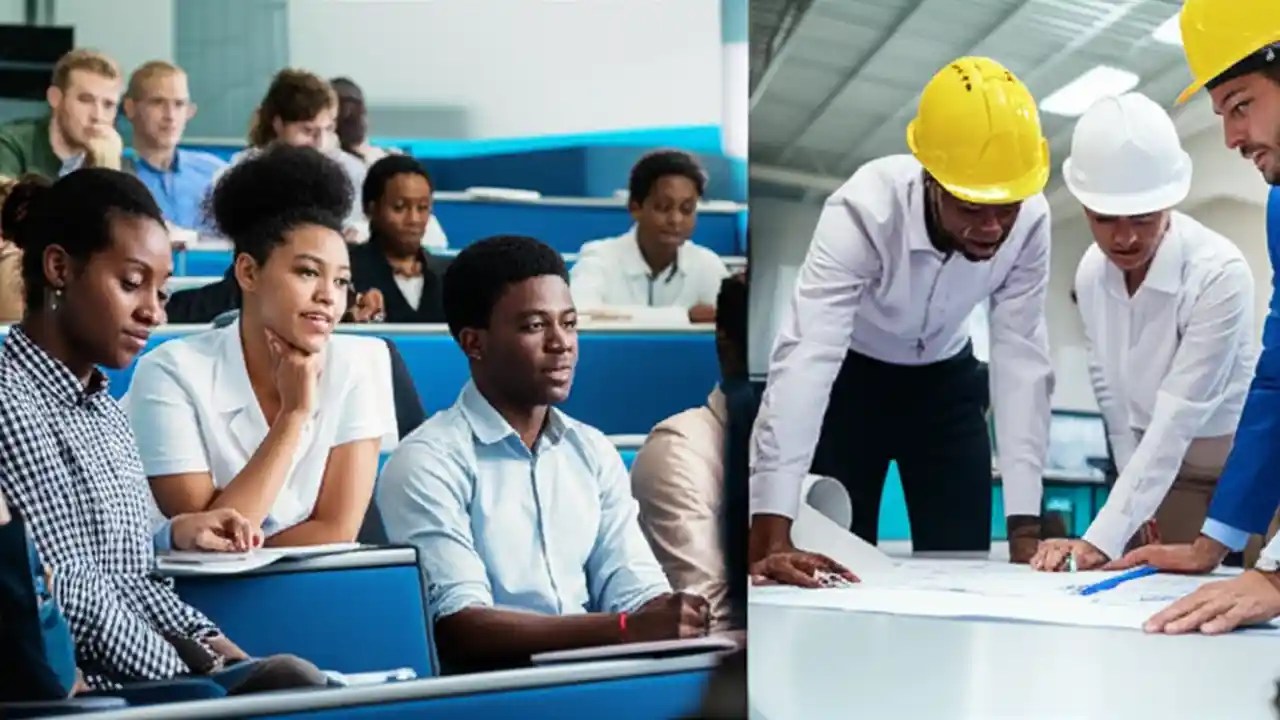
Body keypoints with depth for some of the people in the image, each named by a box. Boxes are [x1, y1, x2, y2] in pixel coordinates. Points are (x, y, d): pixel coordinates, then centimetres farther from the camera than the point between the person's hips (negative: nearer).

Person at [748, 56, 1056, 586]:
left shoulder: (1030, 219, -27)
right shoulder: (864, 211, -37)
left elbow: (1022, 359, -23)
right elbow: (804, 358, -46)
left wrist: (1025, 527, -29)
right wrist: (770, 540, -56)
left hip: (945, 380, 3)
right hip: (847, 377, -3)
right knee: (837, 575, -4)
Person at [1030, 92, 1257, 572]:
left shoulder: (1219, 273, -30)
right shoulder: (1092, 274, -10)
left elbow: (1178, 418, -32)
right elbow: (1112, 395, 1)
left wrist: (1103, 539, -38)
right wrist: (1139, 507, -2)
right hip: (1170, 469, 5)